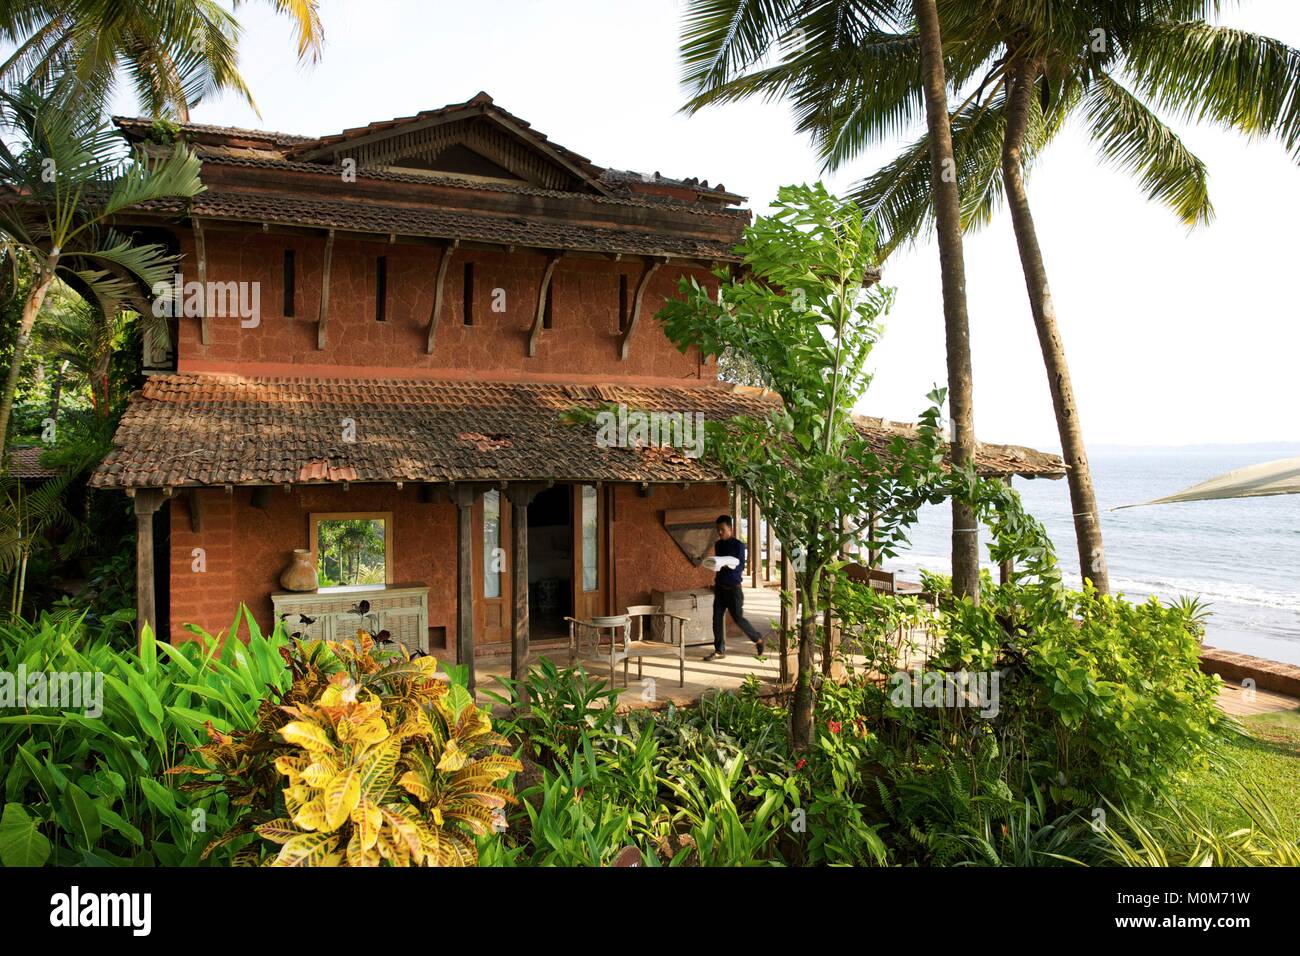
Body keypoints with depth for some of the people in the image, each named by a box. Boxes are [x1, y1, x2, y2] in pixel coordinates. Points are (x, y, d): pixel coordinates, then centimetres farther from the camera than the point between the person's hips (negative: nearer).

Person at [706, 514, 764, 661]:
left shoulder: (738, 545, -10)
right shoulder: (718, 545, 10)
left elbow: (741, 566, -15)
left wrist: (729, 564, -32)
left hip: (733, 588, -6)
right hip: (720, 587, 6)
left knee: (738, 618, -2)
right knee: (717, 618, 1)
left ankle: (758, 639, 20)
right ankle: (719, 650, 7)